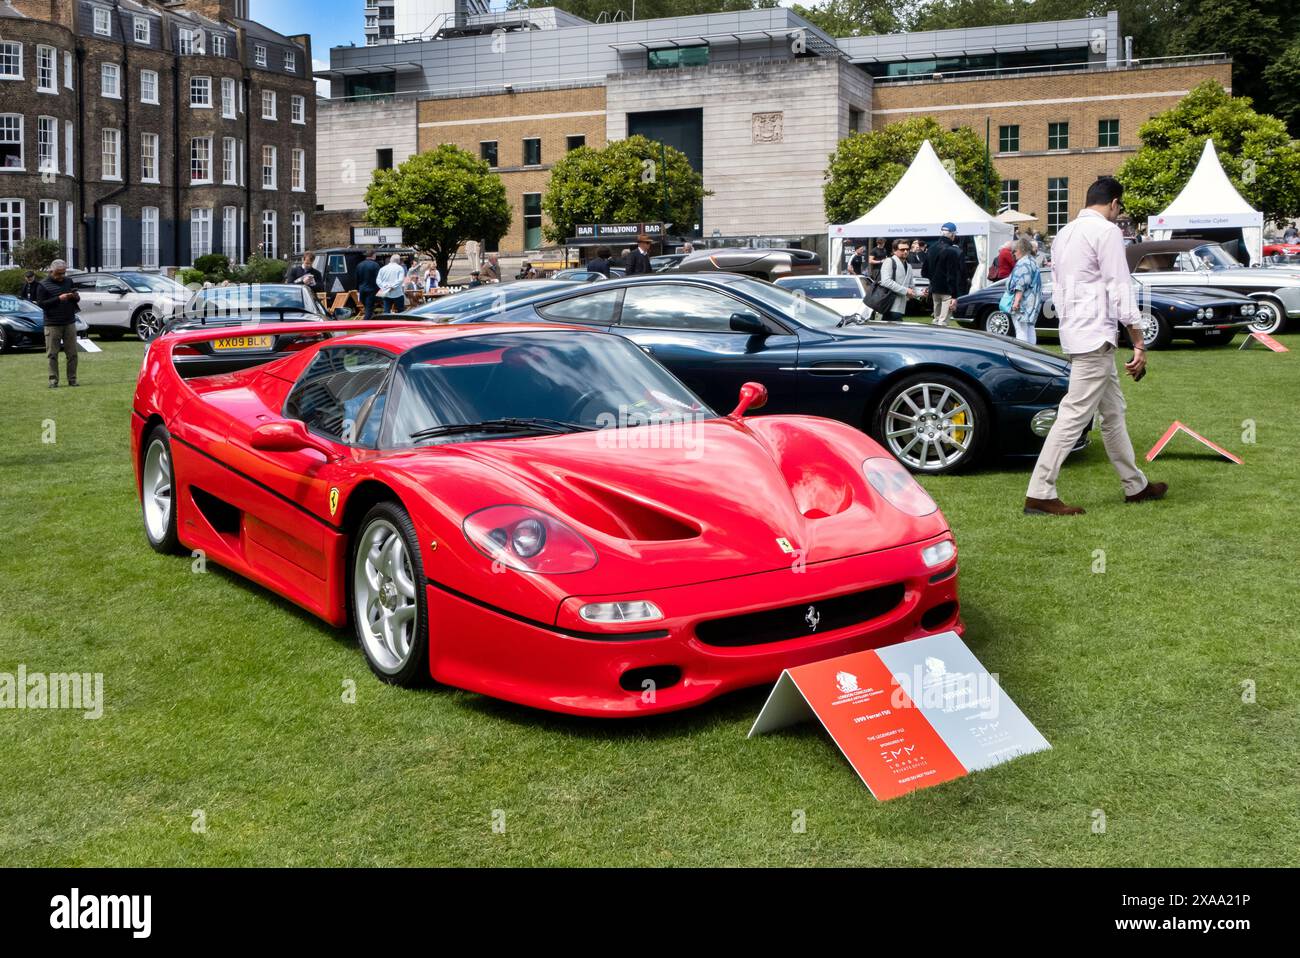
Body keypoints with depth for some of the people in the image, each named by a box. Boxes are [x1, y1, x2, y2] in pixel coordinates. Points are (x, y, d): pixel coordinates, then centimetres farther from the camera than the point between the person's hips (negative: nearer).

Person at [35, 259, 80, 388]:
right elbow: (41, 303, -9)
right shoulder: (43, 285, -3)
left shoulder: (68, 281, 11)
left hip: (69, 323, 4)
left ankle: (72, 379, 11)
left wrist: (76, 297, -4)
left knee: (72, 353, 4)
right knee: (53, 354, -2)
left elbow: (77, 299, 20)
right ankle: (53, 380, 2)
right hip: (52, 324, -4)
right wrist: (59, 299, -18)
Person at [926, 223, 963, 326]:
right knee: (943, 321, -7)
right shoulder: (954, 251, -17)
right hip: (947, 291, -7)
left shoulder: (931, 249, 7)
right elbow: (955, 276, -18)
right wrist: (955, 296, -17)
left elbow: (925, 271, 14)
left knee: (936, 319, 18)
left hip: (934, 290, 7)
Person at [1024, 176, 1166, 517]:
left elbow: (1057, 290, 20)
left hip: (1075, 335, 10)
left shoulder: (1064, 233, 17)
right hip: (1096, 336, -10)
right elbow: (1120, 289, -13)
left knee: (1113, 412, 17)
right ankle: (1039, 494, -11)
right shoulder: (1106, 230, -9)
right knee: (1074, 415, -10)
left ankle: (1135, 485, 27)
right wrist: (1139, 344, -11)